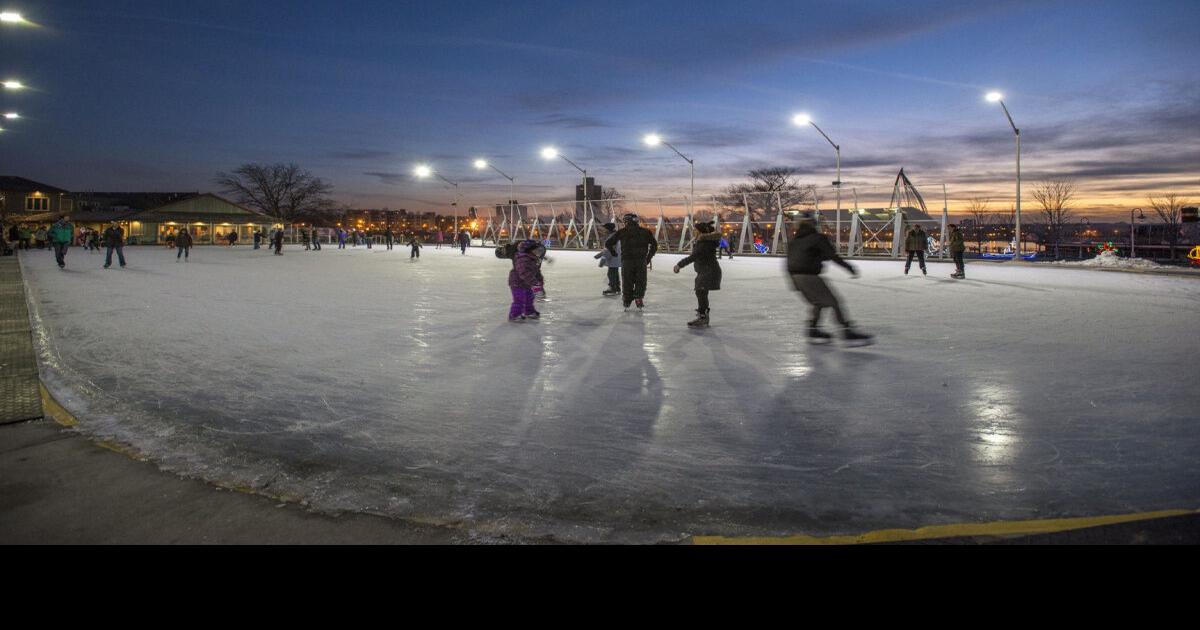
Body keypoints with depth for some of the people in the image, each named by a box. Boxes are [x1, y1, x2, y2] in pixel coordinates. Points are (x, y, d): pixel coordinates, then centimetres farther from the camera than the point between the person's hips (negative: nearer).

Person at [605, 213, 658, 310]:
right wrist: (648, 258, 13)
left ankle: (627, 301, 19)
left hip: (626, 261, 0)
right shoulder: (645, 231, 8)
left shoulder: (622, 232, 4)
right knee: (641, 282, 11)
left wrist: (613, 253, 20)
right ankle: (639, 298, 2)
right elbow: (654, 244, 7)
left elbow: (608, 243, 4)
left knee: (627, 282, 12)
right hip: (641, 261, 0)